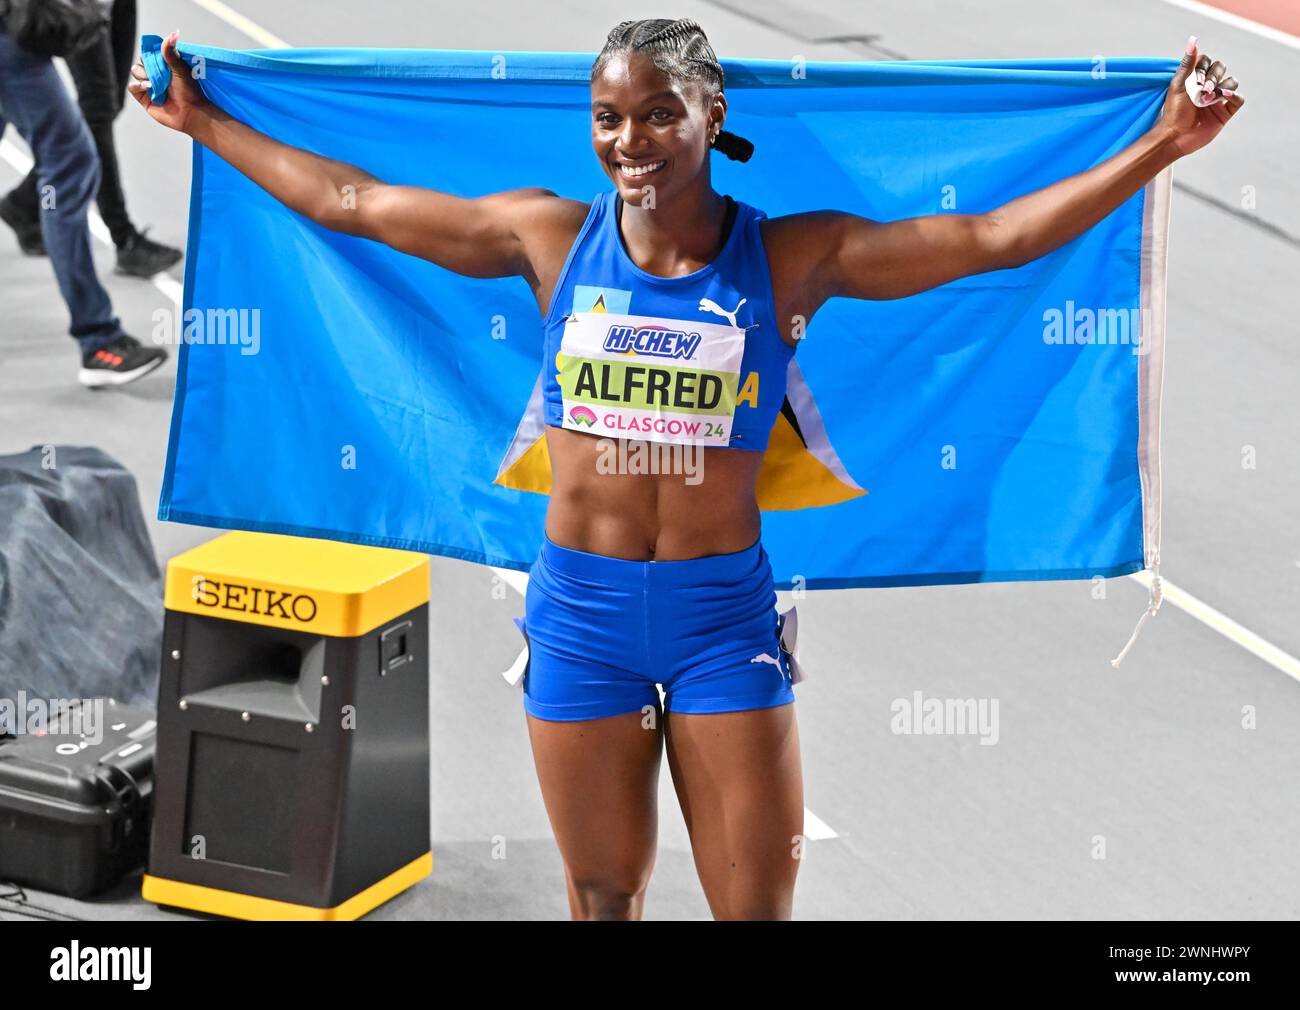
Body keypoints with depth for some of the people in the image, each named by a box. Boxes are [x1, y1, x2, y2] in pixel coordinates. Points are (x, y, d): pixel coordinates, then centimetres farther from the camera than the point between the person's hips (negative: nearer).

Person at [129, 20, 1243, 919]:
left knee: (758, 902, 2)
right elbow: (350, 199, 8)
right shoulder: (553, 238, 0)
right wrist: (201, 121, 12)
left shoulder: (791, 257, -4)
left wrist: (1161, 145, -14)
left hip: (725, 612, -1)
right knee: (604, 898, 12)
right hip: (580, 609, 1)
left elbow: (994, 237, -7)